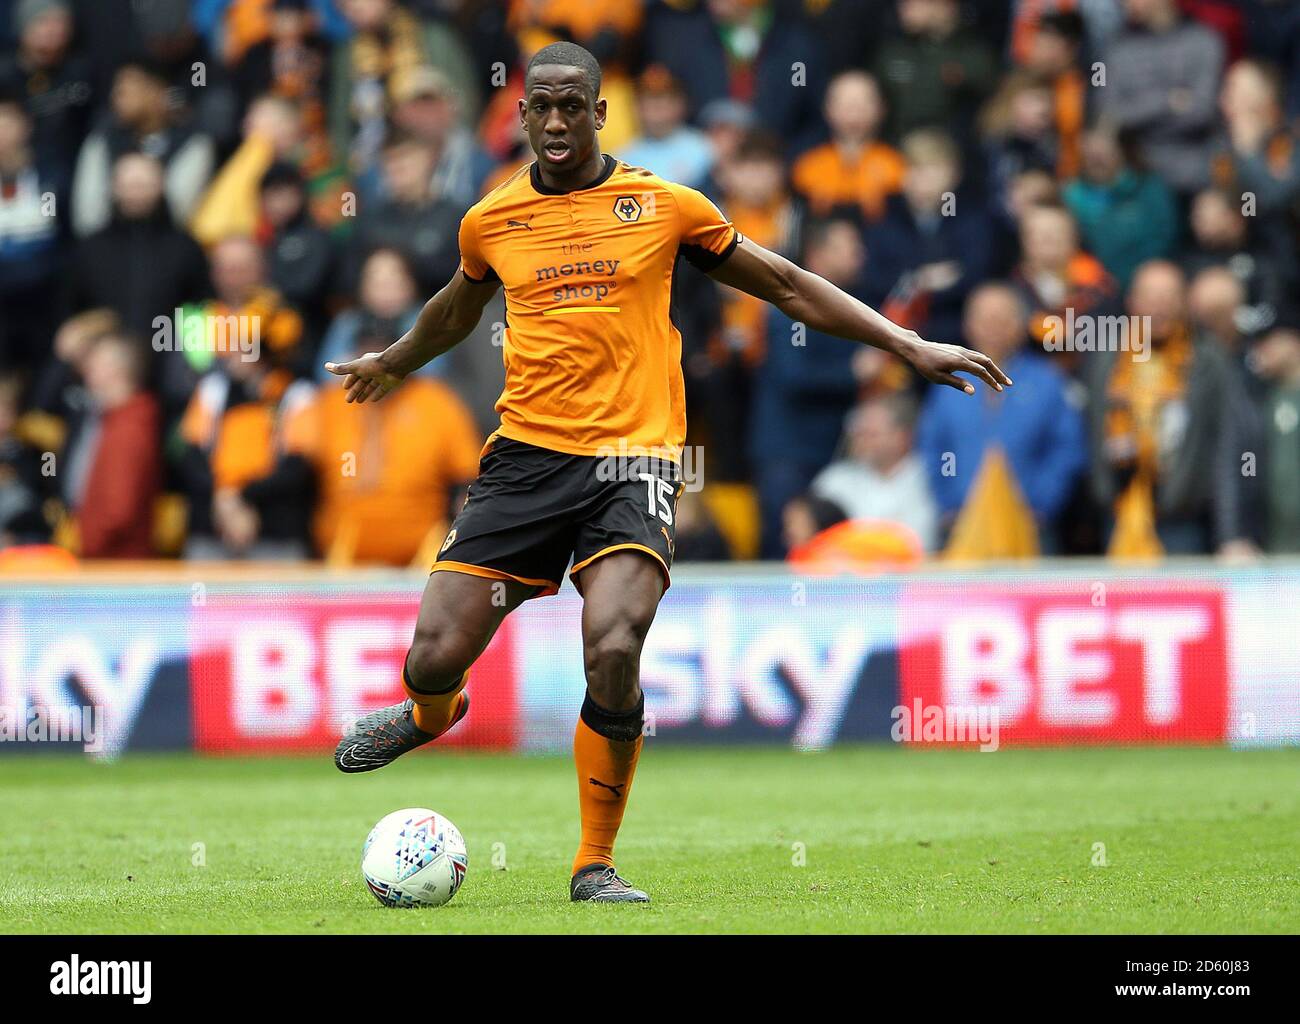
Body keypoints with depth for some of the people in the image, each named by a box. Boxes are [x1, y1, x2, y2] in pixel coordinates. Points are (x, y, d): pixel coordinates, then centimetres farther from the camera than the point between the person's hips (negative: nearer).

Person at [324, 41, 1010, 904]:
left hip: (633, 458, -2)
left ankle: (597, 864, -7)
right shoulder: (491, 220, 10)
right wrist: (394, 363, 49)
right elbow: (460, 306, 33)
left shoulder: (663, 206, 4)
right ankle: (432, 713, 35)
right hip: (526, 454, 2)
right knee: (437, 658, -7)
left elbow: (785, 284, 12)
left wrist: (910, 346, 8)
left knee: (613, 649, -26)